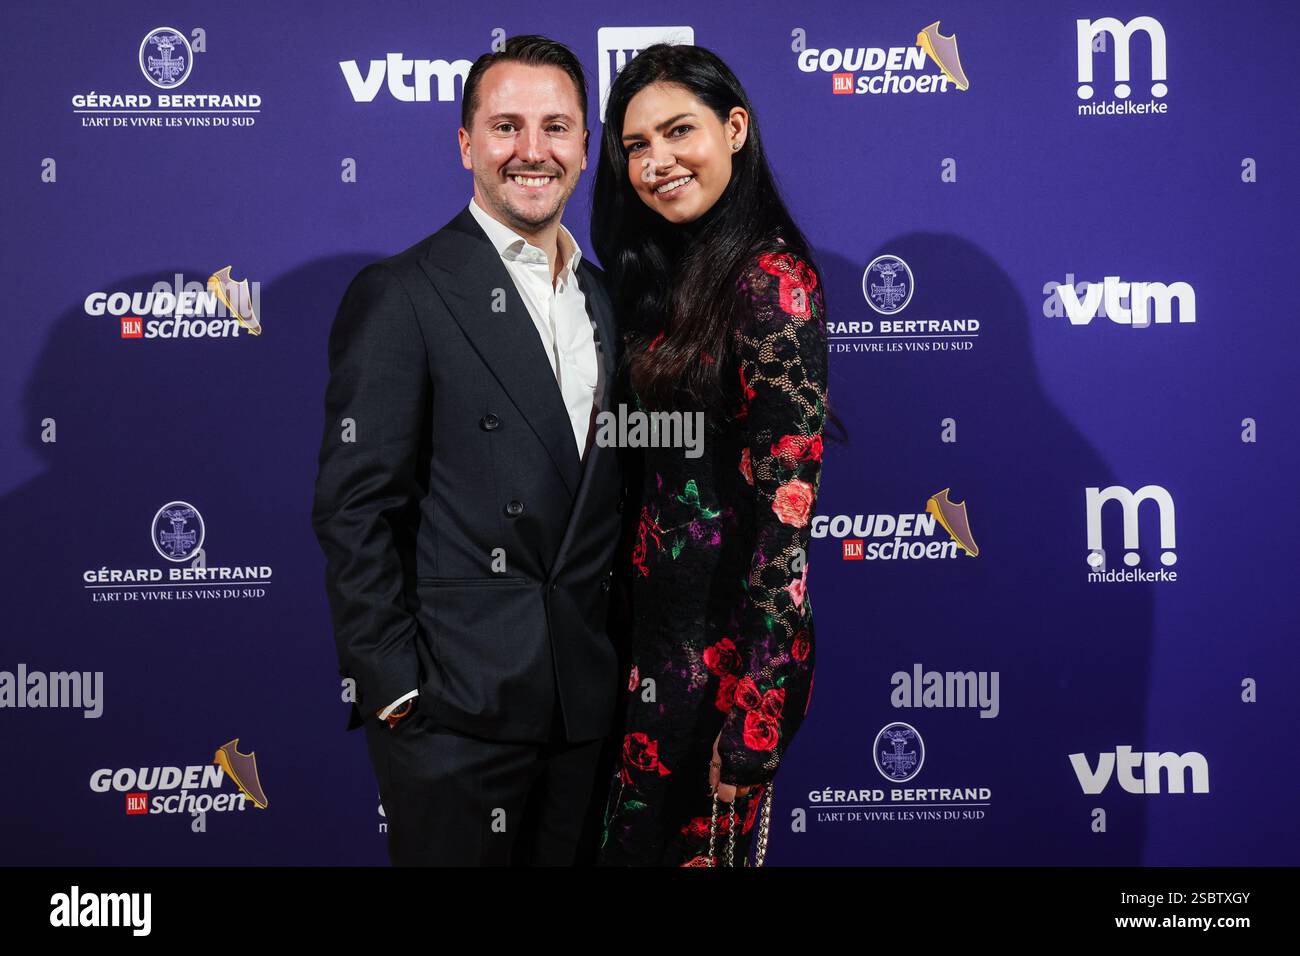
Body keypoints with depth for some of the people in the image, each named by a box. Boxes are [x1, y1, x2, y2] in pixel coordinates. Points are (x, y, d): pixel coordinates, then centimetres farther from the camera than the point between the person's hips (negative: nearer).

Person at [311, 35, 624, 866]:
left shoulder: (605, 299, 12)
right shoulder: (402, 296, -8)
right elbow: (353, 511, -12)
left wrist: (620, 661, 9)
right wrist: (393, 688, -15)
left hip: (588, 700, 6)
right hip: (454, 705, -6)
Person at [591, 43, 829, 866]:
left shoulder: (770, 279, -16)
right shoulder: (668, 277, 10)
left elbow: (787, 505, -20)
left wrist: (752, 712, -21)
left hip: (726, 638, -8)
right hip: (662, 624, 8)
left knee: (699, 843, 6)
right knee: (640, 837, 19)